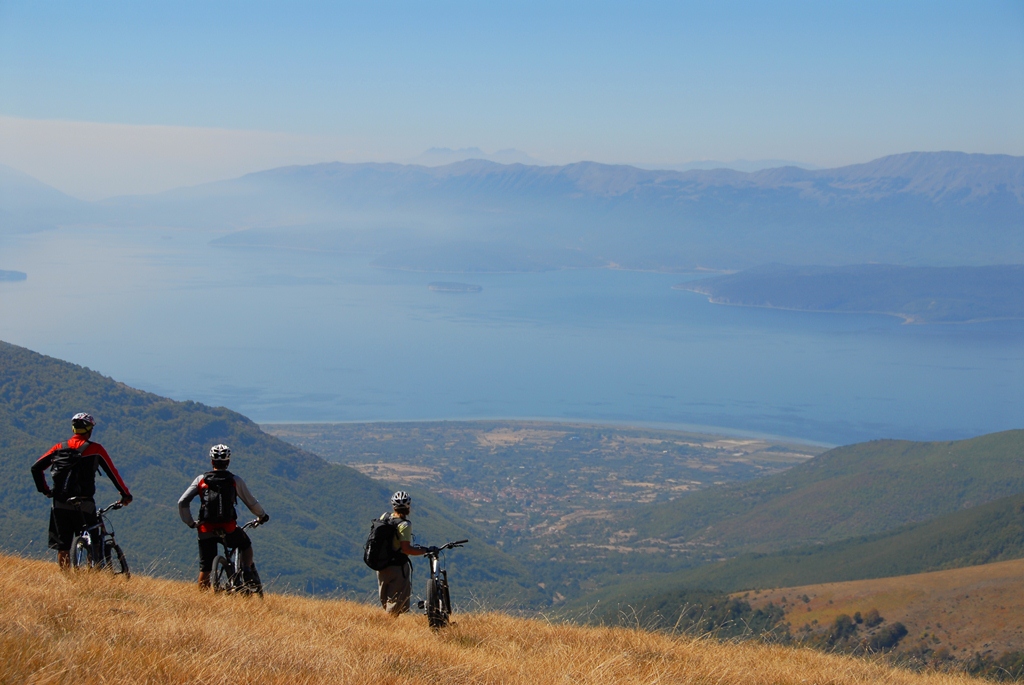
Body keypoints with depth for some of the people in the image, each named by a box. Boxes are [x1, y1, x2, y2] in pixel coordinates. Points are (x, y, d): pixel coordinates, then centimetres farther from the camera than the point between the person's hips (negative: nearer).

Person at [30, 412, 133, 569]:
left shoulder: (60, 447, 10)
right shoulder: (95, 449, 1)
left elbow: (36, 468, 8)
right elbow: (112, 472, 4)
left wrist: (44, 490, 18)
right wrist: (125, 494, 14)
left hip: (60, 504, 3)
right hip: (83, 504, -3)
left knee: (62, 546, 7)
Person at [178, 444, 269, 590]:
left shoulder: (201, 480, 5)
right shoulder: (235, 480, 2)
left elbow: (182, 502, -1)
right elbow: (251, 503, 6)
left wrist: (190, 523, 12)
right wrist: (262, 516, 25)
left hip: (206, 531, 1)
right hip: (228, 528, -1)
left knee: (205, 569, 10)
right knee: (246, 545, 26)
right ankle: (247, 572, 4)